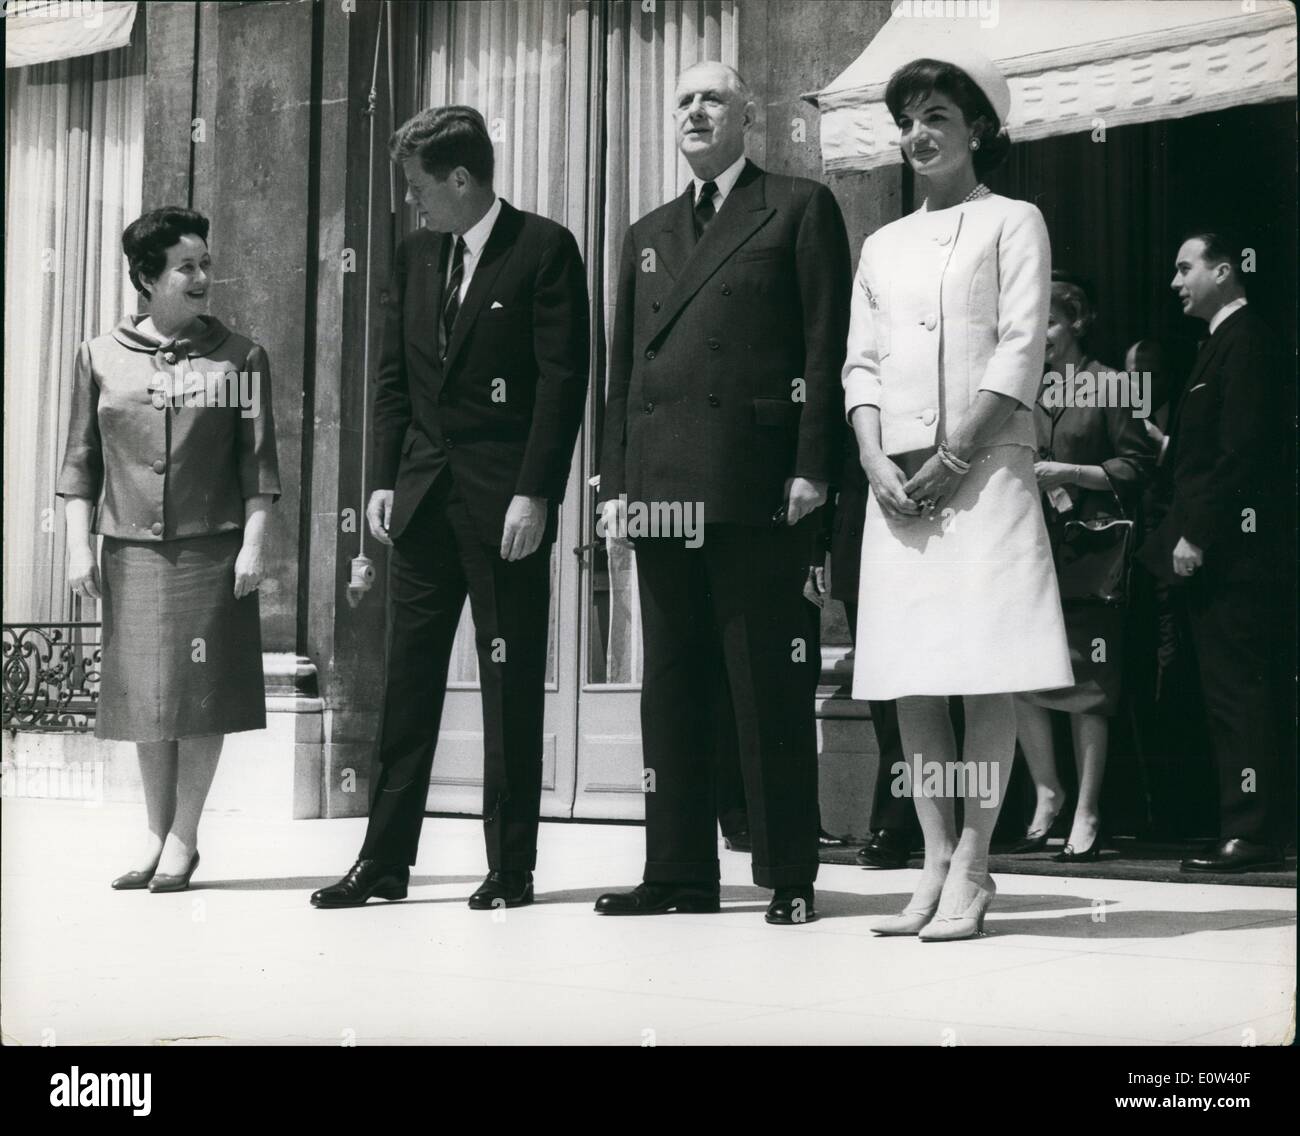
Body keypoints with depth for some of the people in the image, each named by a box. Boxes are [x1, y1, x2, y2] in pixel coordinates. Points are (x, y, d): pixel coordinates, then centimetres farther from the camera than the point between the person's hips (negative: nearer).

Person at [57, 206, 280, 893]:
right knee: (143, 694, 7)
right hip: (131, 552, 2)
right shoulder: (101, 357, 6)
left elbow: (258, 463, 1)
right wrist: (78, 547, 1)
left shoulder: (239, 357, 3)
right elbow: (81, 462, 8)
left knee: (203, 691, 0)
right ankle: (155, 831, 20)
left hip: (212, 552, -1)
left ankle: (184, 837, 11)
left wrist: (253, 544, -7)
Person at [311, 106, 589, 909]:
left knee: (511, 689, 1)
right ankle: (386, 860, 14)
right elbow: (395, 376, 15)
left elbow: (563, 380, -11)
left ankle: (512, 867, 9)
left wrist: (534, 495, -16)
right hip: (424, 500, 6)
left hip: (506, 504, -6)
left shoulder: (544, 248, -6)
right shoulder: (417, 254, 13)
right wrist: (386, 479, 6)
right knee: (408, 683, 7)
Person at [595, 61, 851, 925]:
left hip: (758, 486, -6)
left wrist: (811, 466, -11)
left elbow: (826, 345, -2)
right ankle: (679, 870, 13)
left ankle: (790, 876, 4)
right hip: (662, 486, 6)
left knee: (770, 684, -3)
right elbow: (624, 366, 18)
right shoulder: (648, 235, 22)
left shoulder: (801, 208, 6)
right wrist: (616, 480, 9)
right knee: (671, 683, 7)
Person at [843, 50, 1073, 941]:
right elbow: (861, 364, 14)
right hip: (899, 482, 5)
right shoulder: (883, 246, 21)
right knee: (910, 678, 1)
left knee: (988, 672, -8)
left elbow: (1022, 350, -4)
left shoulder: (1012, 223, 6)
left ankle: (971, 870, -6)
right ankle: (936, 865, 6)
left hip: (985, 468, -5)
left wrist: (956, 457, -12)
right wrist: (877, 461, -3)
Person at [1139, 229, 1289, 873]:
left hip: (1230, 551, -10)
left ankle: (1252, 834, -7)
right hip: (1211, 550, 10)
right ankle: (1242, 827, 11)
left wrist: (1196, 536, -17)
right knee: (1229, 693, 9)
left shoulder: (1245, 339, -10)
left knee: (1239, 692, -8)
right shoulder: (1227, 340, 20)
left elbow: (1242, 452, -18)